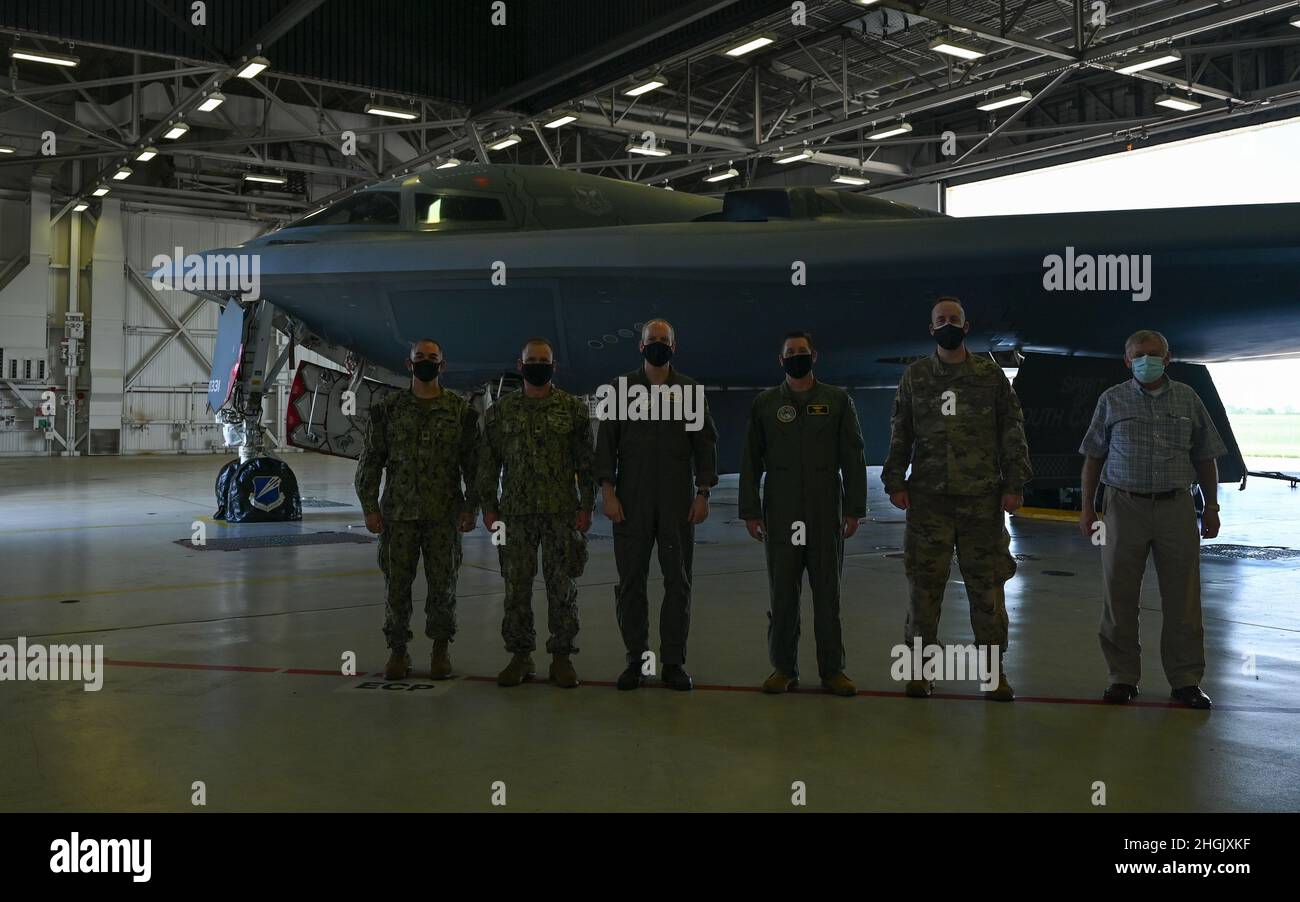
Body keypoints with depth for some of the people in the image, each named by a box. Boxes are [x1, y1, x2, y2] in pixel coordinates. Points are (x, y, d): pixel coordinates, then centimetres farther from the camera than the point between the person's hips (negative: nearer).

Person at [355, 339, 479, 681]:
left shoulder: (461, 410, 4)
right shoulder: (388, 409, 5)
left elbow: (473, 463, 5)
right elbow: (371, 460, 6)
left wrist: (471, 507, -2)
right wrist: (369, 507, 0)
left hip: (444, 514, -1)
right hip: (398, 513, 1)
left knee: (442, 583, 4)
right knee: (396, 584, 4)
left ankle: (440, 649, 18)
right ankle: (397, 650, 17)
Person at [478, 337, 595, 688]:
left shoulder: (573, 409, 3)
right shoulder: (501, 410, 7)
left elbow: (585, 462, 2)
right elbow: (488, 462, 8)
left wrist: (586, 506, -4)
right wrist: (489, 508, 3)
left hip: (562, 513, -1)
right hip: (515, 513, 1)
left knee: (562, 586, 3)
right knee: (516, 586, 5)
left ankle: (561, 656, 13)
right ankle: (520, 656, 16)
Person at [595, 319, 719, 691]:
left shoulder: (691, 391, 8)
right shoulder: (621, 388, 7)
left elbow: (705, 444, 7)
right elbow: (606, 442, 3)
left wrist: (703, 494, -1)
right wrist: (608, 492, -5)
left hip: (678, 501, 0)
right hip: (631, 502, 0)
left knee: (678, 582, 2)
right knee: (630, 581, 3)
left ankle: (673, 662, 11)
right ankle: (636, 659, 13)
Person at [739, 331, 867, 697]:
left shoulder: (838, 400, 7)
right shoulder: (764, 403, 9)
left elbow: (853, 458, 4)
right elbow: (751, 460, 8)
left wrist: (854, 509, -2)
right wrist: (750, 511, 2)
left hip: (826, 514, 0)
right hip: (780, 514, 1)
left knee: (827, 594, 4)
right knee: (782, 594, 3)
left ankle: (832, 670, 12)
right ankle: (783, 669, 13)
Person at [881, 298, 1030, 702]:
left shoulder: (991, 375, 7)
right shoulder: (915, 376, 9)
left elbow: (1012, 432, 6)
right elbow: (900, 434, 10)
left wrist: (1014, 484, -1)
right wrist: (896, 482, 2)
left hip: (983, 498, 0)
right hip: (928, 498, 1)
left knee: (986, 585, 2)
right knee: (924, 584, 2)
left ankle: (995, 670, 13)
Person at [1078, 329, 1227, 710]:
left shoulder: (1188, 399, 9)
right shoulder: (1112, 400, 5)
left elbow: (1205, 459, 13)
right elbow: (1093, 457, 7)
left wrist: (1212, 507, 8)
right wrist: (1087, 508, 3)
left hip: (1176, 508, 1)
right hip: (1125, 507, -1)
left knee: (1182, 599, 3)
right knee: (1119, 598, 3)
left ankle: (1186, 681, 14)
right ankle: (1123, 678, 13)